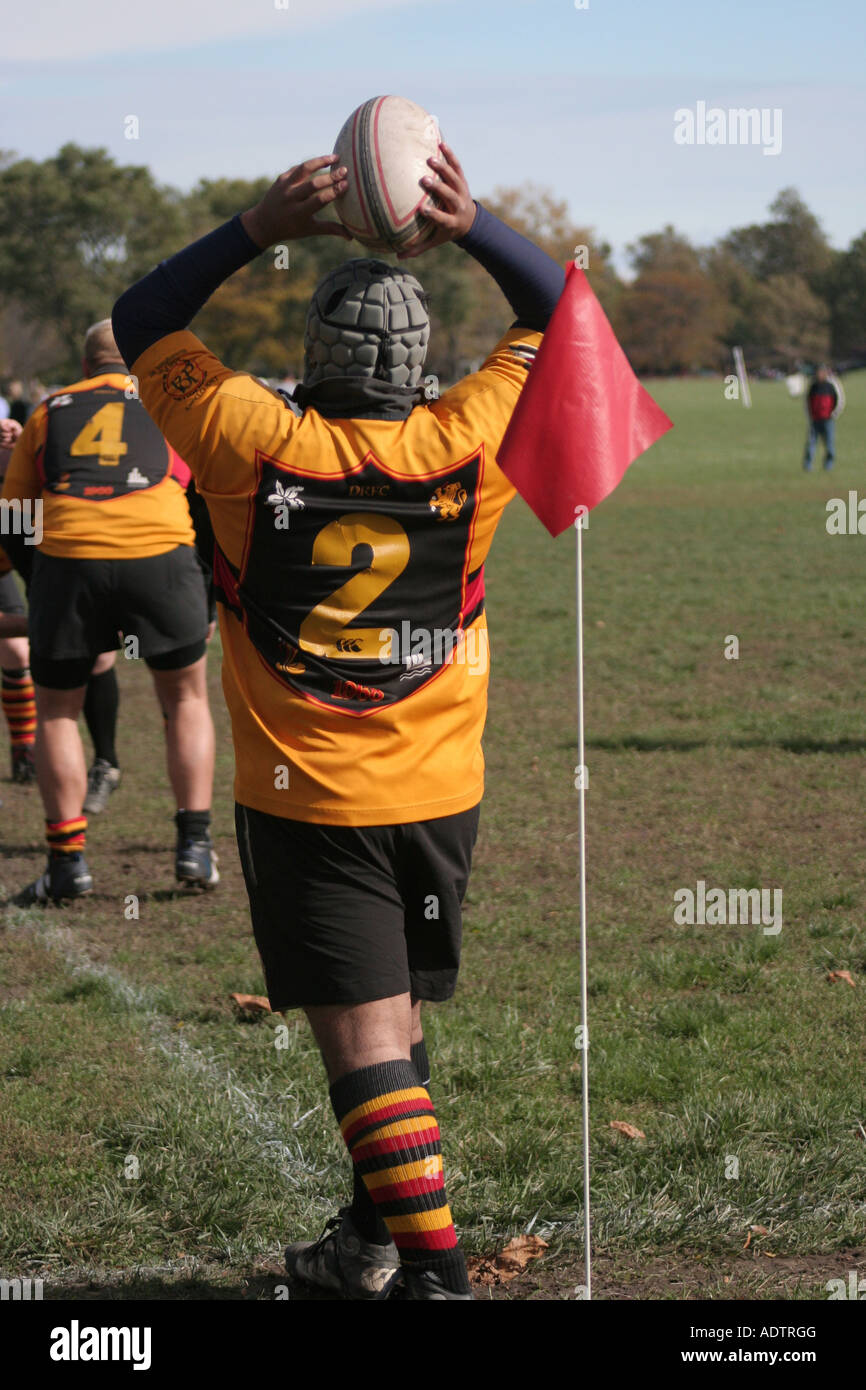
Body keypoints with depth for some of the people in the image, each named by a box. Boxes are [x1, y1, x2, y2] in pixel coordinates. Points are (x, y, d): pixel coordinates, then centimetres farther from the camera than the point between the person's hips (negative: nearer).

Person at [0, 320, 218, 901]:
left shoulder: (48, 412, 24)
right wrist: (212, 602, 26)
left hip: (66, 555, 0)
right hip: (160, 554, 0)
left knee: (57, 708, 17)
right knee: (186, 699, 20)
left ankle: (67, 858, 12)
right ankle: (195, 844, 16)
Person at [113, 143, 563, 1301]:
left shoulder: (259, 449, -12)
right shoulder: (463, 450, -6)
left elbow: (142, 323, 2)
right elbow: (559, 310, 8)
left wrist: (258, 229, -5)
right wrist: (472, 229, -5)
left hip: (308, 803, -3)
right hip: (441, 797, 4)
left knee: (367, 1041, -4)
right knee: (396, 1020, 18)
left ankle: (434, 1267, -11)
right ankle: (372, 1240, 31)